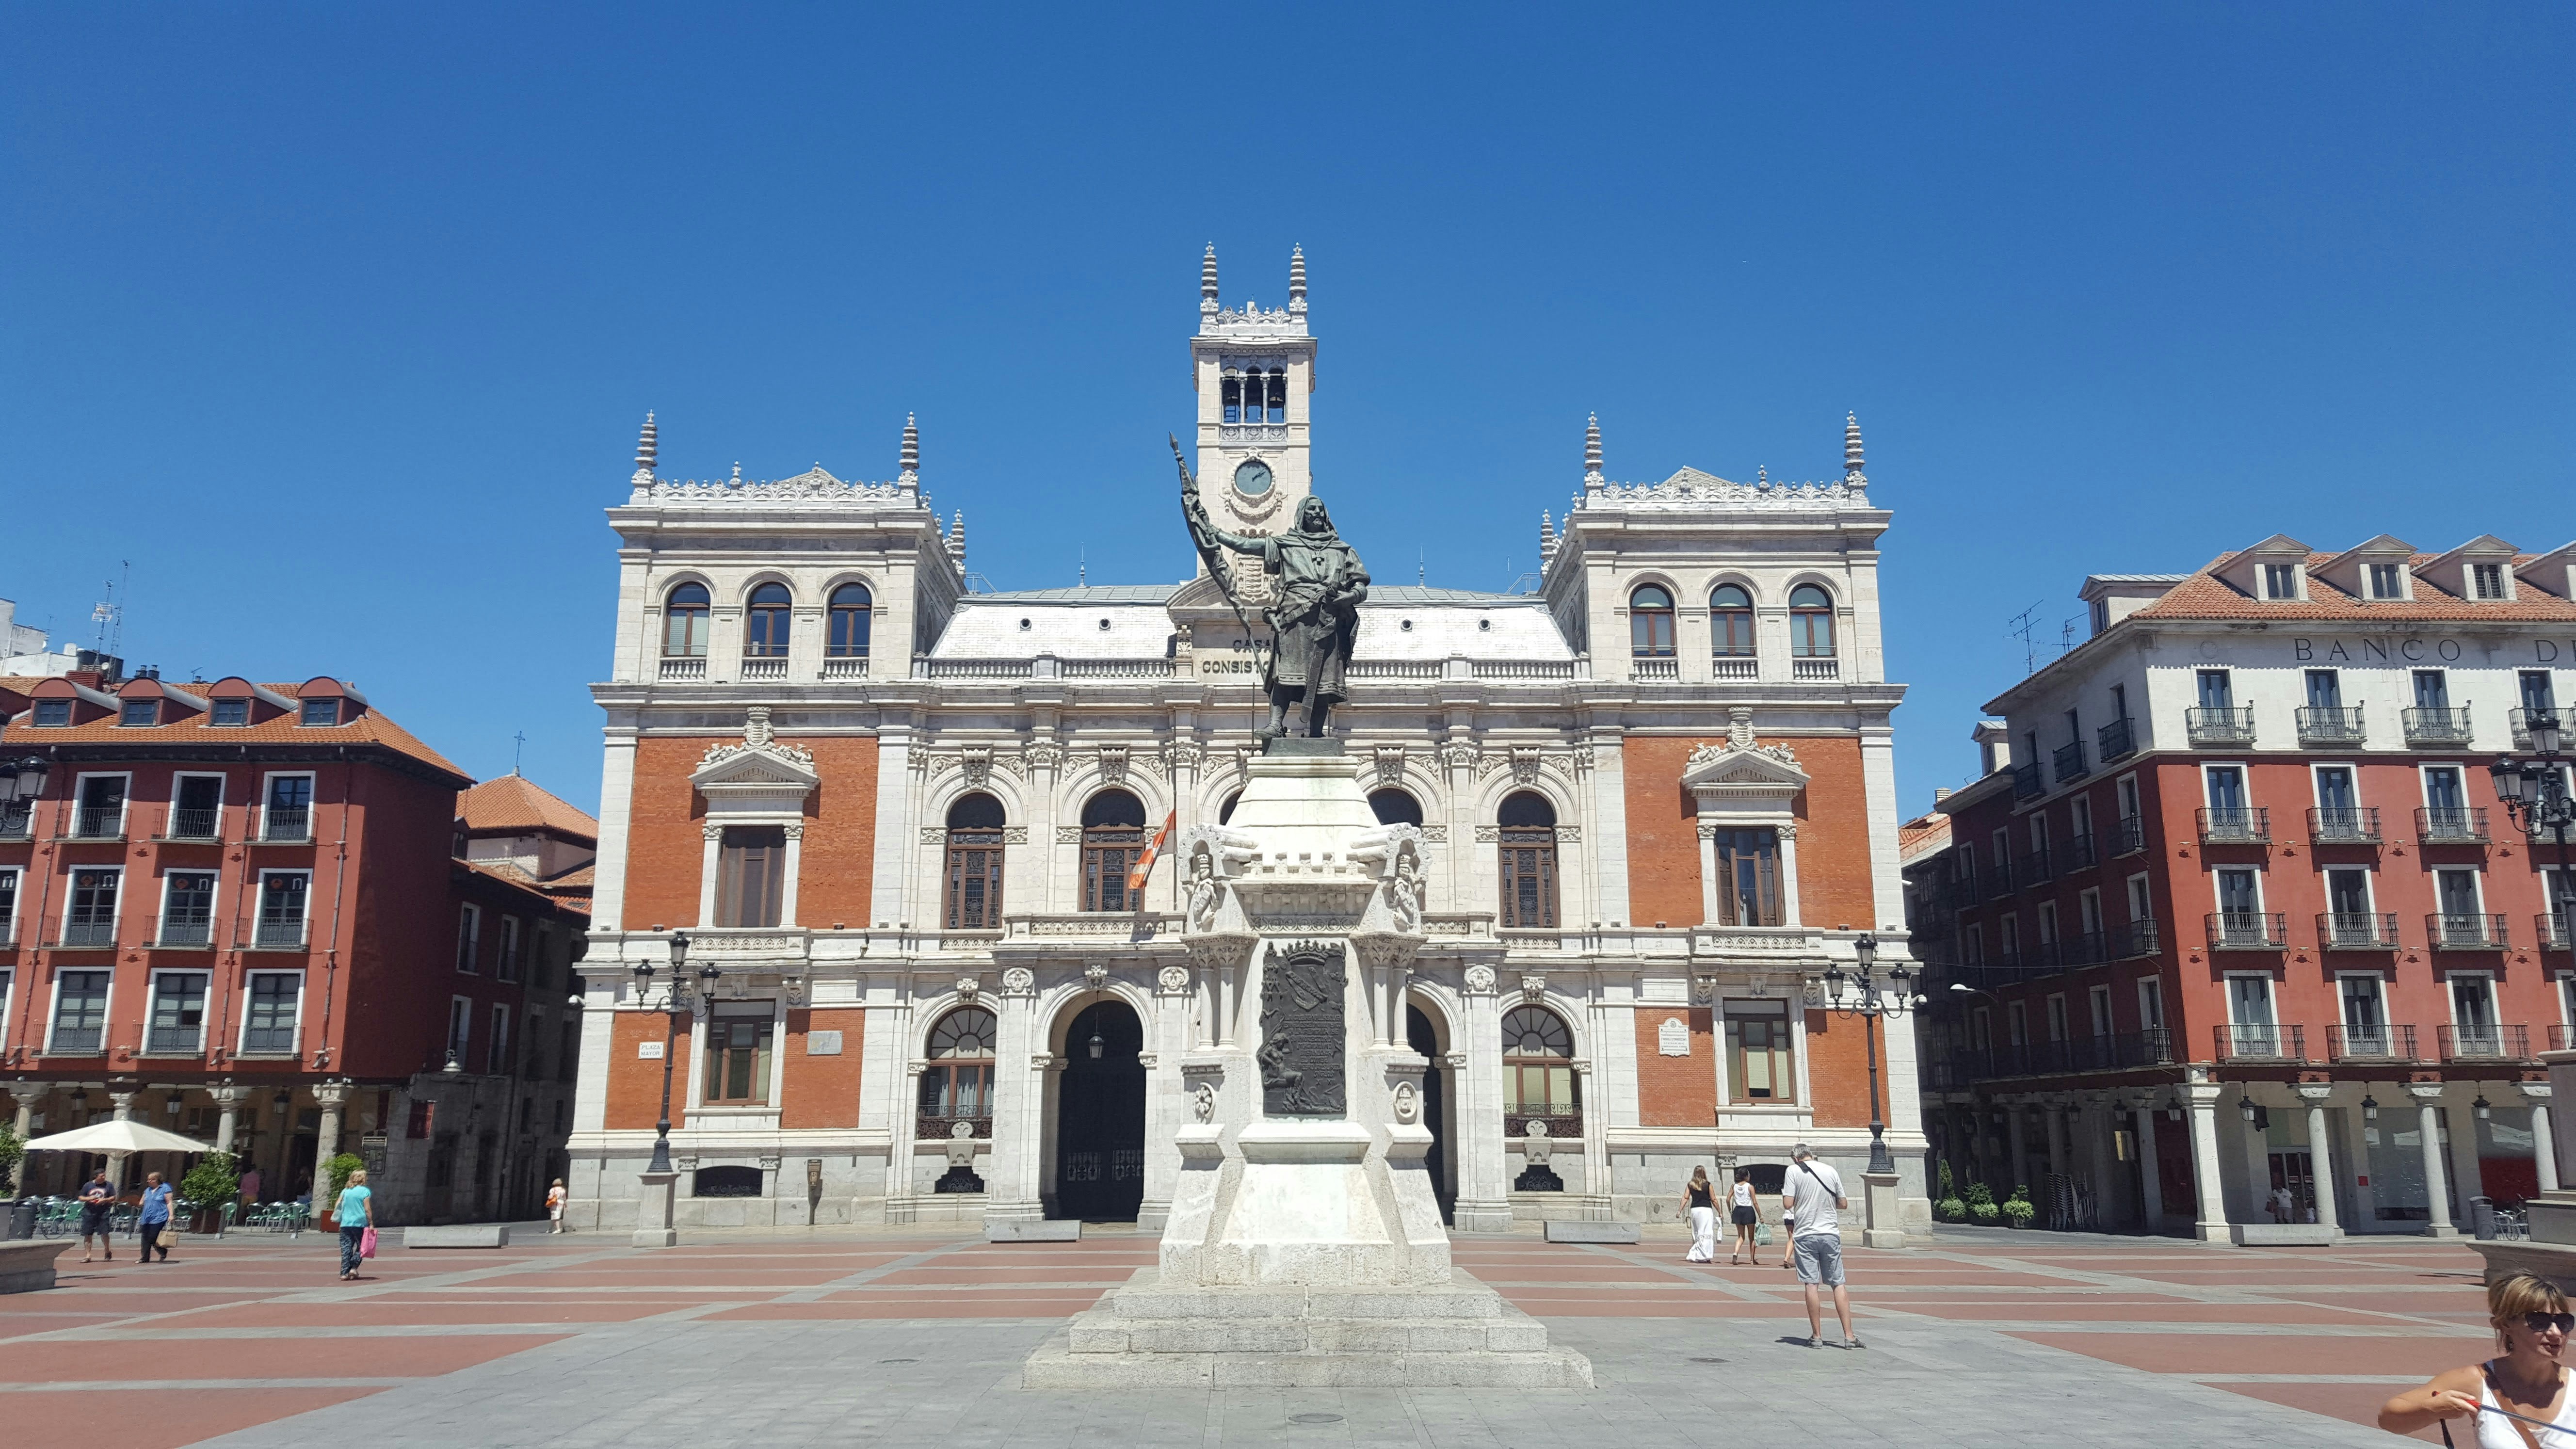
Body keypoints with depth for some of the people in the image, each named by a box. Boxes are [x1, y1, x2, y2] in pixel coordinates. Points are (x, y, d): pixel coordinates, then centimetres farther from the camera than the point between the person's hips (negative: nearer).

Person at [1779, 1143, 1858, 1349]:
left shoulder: (1793, 1171, -4)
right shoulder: (1831, 1171, 6)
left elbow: (1788, 1204, -10)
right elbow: (1843, 1204, 11)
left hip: (1805, 1235, -3)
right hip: (1831, 1234, 3)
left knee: (1811, 1284, 0)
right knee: (1838, 1284, 6)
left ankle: (1817, 1336, 2)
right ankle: (1849, 1336, 3)